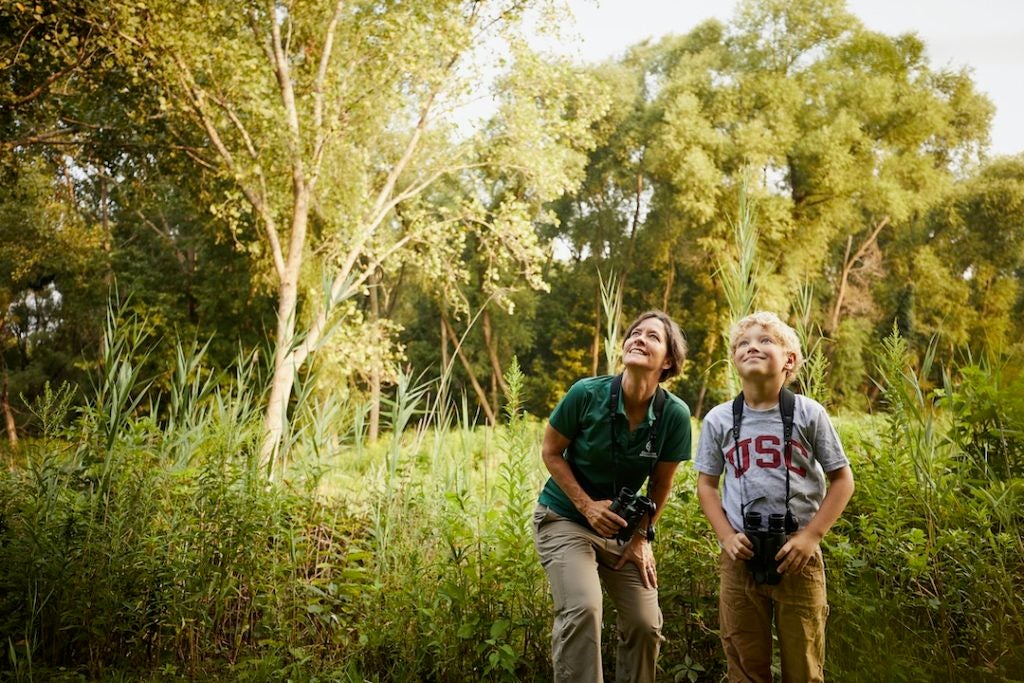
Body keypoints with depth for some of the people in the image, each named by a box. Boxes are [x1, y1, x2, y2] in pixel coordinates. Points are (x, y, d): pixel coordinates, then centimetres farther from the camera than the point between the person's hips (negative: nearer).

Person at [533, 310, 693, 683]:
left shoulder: (675, 414, -14)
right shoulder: (587, 394, -19)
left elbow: (660, 484, 0)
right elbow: (551, 452, -7)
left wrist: (641, 537, 1)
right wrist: (587, 505, -17)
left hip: (625, 527, 3)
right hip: (565, 518, -3)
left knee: (645, 625, 0)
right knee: (582, 610, -23)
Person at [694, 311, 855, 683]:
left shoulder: (808, 414, -4)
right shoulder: (719, 420, 0)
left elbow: (842, 480, 1)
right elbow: (707, 484, 8)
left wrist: (811, 536, -8)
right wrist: (726, 536, -6)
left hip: (796, 556, -1)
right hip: (741, 558, 1)